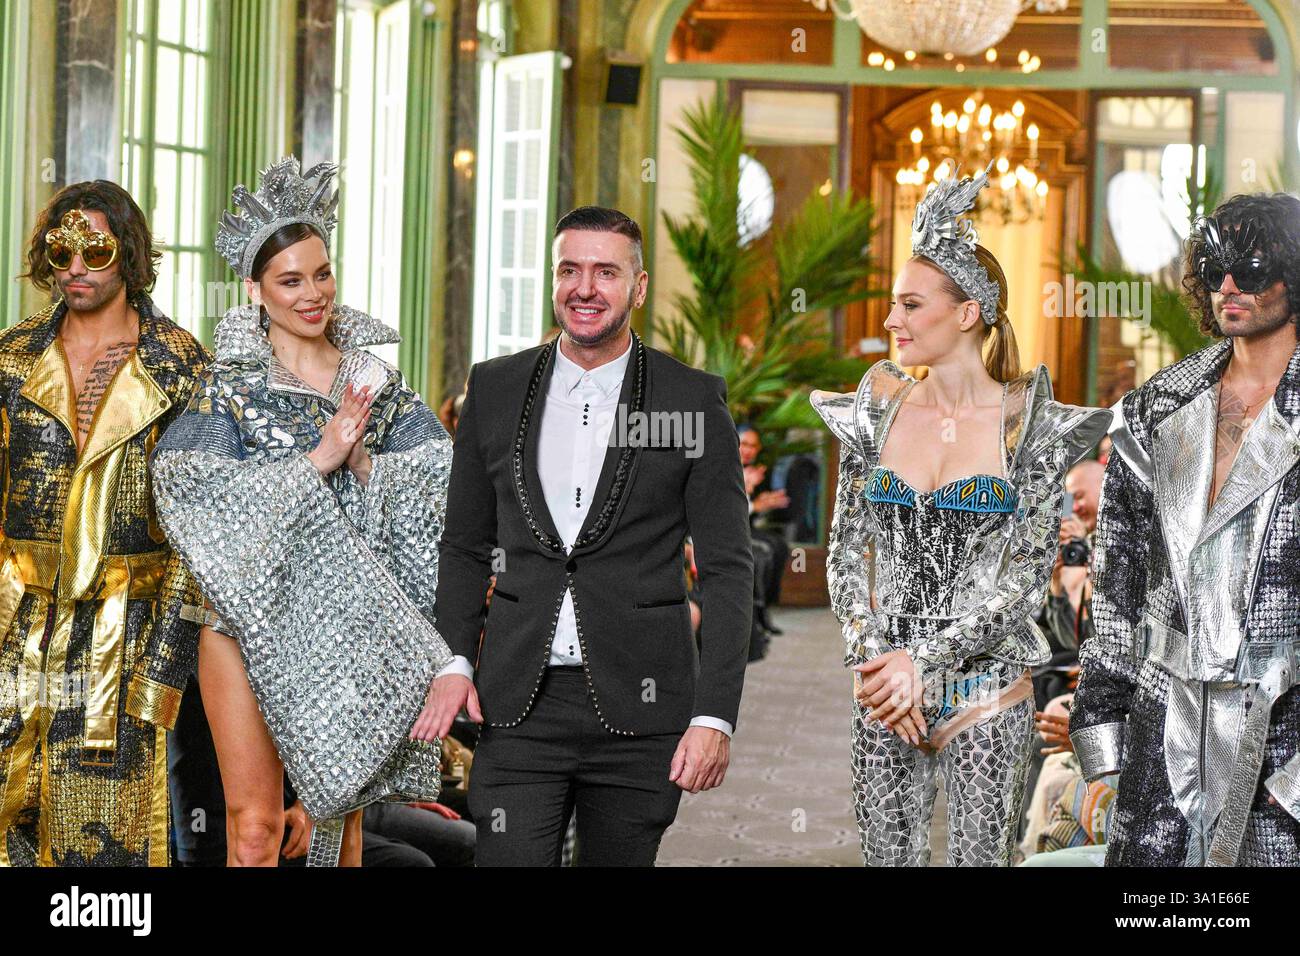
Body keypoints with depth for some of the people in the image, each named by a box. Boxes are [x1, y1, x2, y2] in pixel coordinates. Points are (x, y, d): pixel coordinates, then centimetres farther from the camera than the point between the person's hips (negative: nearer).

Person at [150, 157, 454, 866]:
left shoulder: (377, 381, 8)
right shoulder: (228, 386, -2)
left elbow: (439, 488, 1)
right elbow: (191, 491, -17)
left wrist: (361, 459, -17)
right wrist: (318, 458, -19)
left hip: (353, 620, 4)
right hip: (255, 615, -4)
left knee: (341, 812, 12)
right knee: (253, 825, -6)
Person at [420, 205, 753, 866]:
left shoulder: (694, 401, 0)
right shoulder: (495, 389, 8)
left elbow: (727, 569, -1)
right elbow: (466, 546, 15)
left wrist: (714, 715, -9)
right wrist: (455, 661, 1)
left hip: (639, 711, -1)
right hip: (519, 708, 1)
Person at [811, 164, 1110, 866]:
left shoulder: (1029, 424, -4)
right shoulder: (877, 412, 5)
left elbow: (1029, 573, -8)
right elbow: (846, 552, 6)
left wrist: (924, 661, -15)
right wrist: (874, 660, -8)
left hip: (985, 683, -3)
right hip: (883, 684, 3)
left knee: (980, 857, 0)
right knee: (887, 855, 4)